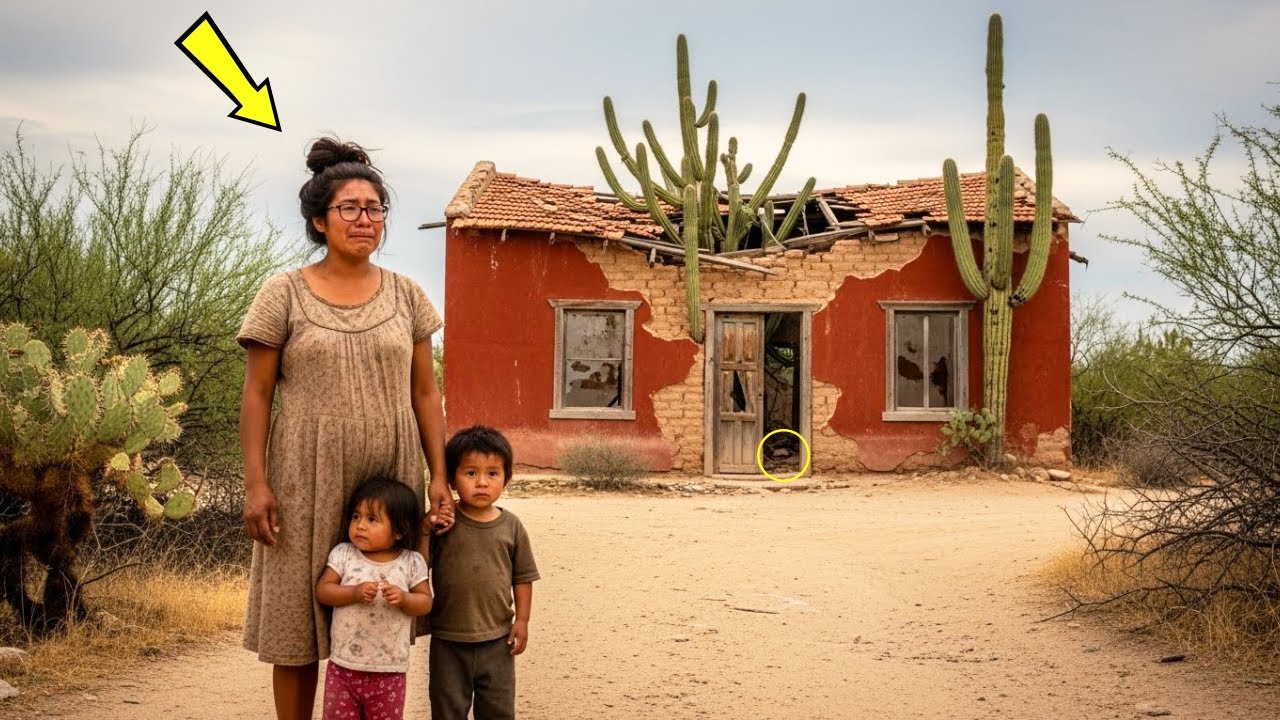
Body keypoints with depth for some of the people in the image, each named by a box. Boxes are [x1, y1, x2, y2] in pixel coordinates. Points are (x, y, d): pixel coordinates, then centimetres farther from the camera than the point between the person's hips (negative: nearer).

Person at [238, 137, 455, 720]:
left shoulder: (406, 295, 7)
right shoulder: (283, 294, -1)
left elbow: (424, 392, 9)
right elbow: (256, 394, -1)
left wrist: (440, 477, 2)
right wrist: (256, 483, -9)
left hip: (388, 481, 2)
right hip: (307, 481, -2)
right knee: (298, 624, 5)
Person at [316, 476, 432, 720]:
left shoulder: (411, 562, -5)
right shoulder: (343, 554, -3)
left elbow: (425, 602, -2)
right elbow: (322, 590, -6)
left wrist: (403, 599, -22)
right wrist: (355, 593, -21)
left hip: (389, 670, -1)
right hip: (344, 666, 1)